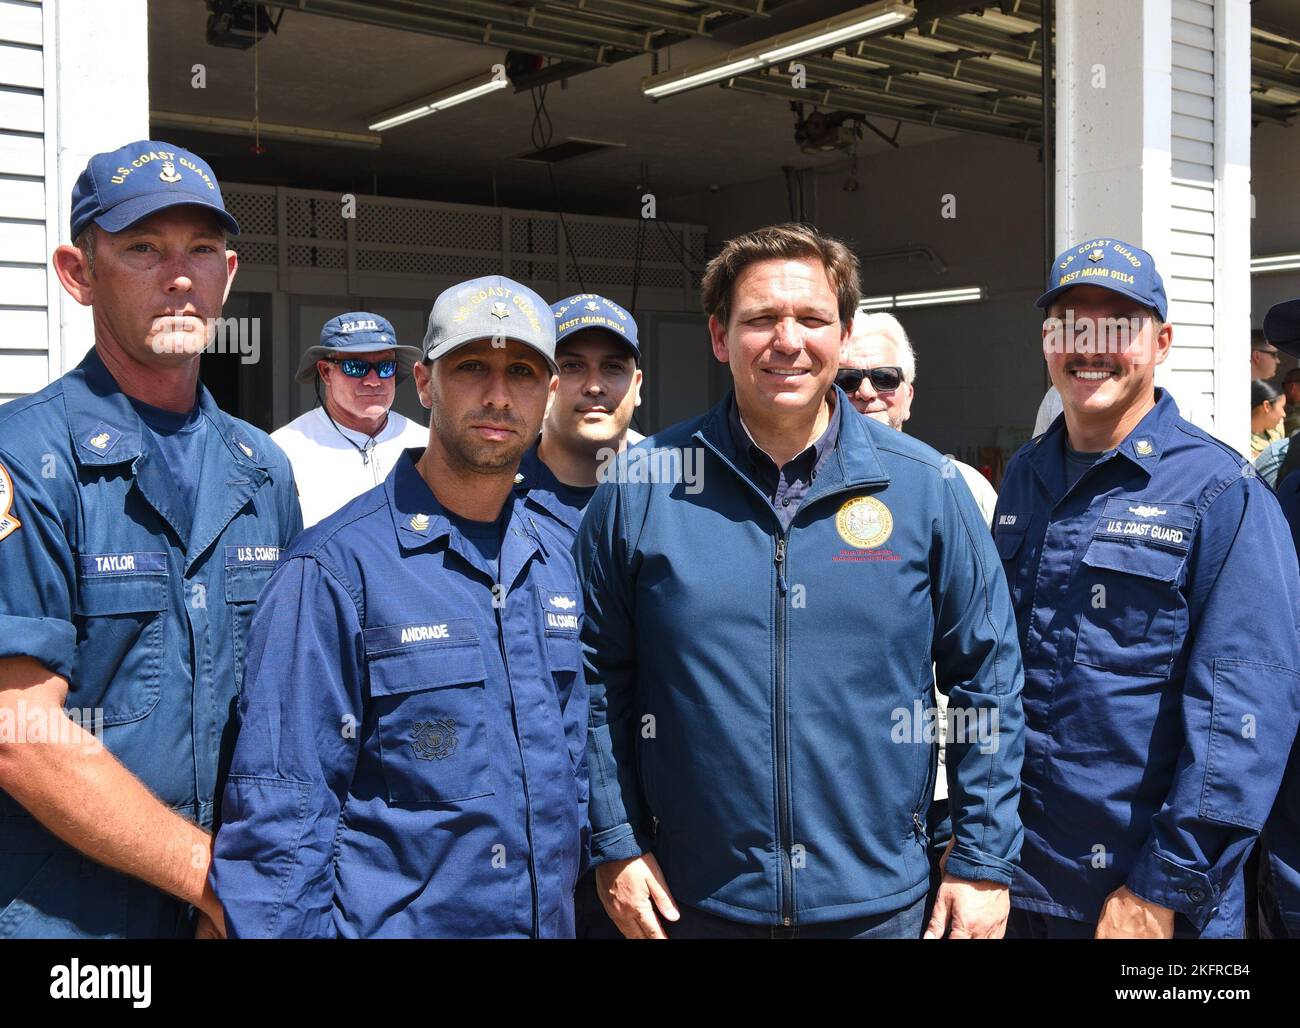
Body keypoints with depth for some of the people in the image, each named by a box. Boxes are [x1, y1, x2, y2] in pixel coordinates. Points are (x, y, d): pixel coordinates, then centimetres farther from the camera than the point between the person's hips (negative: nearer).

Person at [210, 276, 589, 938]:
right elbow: (278, 817, -16)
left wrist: (578, 874, 8)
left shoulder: (563, 558, 3)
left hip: (554, 919, 6)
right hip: (396, 922, -5)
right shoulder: (334, 568, -15)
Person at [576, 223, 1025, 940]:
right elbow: (599, 679, 1)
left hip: (880, 901, 1)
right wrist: (615, 846, -2)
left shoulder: (924, 486, -4)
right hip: (690, 901, 0)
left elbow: (986, 677, 2)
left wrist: (984, 862, 0)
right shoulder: (641, 487, -5)